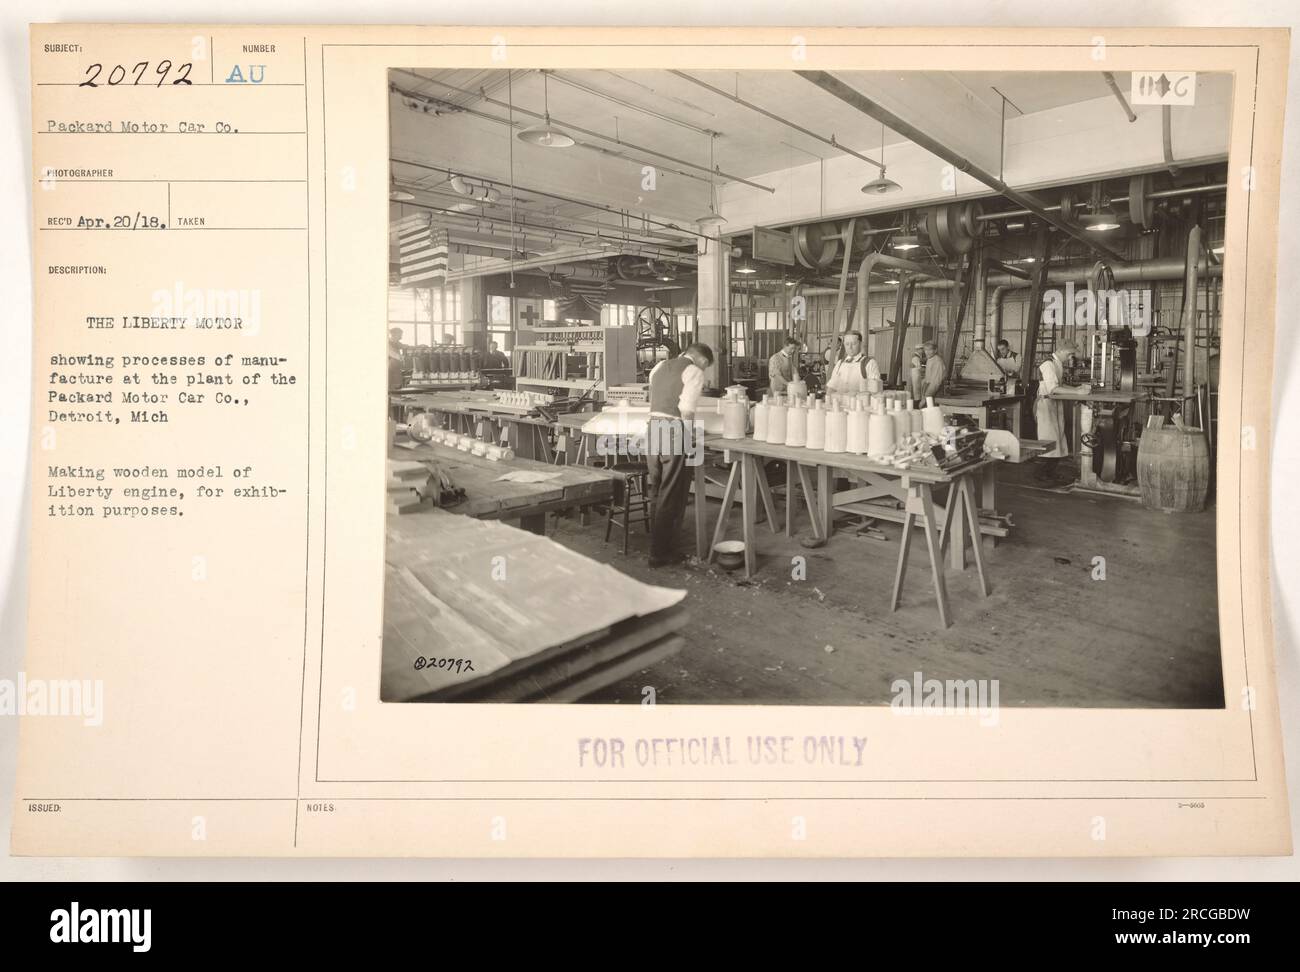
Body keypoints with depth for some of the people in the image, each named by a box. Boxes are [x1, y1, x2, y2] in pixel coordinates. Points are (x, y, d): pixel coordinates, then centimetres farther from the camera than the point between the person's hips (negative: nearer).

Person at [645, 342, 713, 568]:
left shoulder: (660, 367, 17)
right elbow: (686, 409, -16)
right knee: (671, 497, 3)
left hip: (653, 428, 7)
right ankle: (661, 554, 10)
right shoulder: (694, 372, -5)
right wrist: (691, 429, 0)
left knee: (656, 492, 19)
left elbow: (656, 401, 15)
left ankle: (656, 546, 29)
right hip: (675, 433, -7)